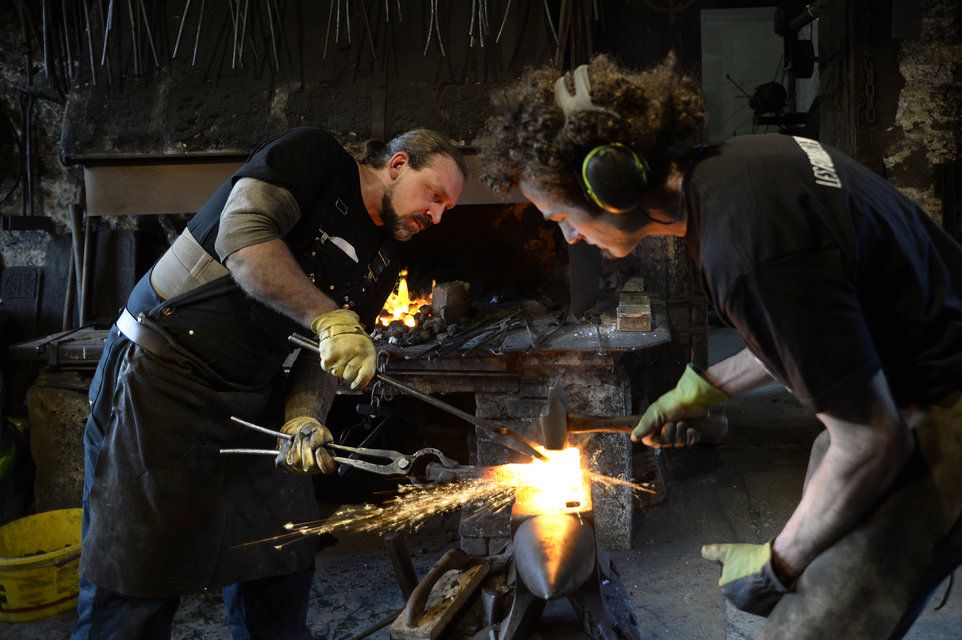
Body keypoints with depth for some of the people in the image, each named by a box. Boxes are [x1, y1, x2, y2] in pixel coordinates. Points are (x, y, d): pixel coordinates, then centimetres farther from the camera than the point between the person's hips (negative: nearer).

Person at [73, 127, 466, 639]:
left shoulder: (381, 265, 10)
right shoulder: (313, 156, -9)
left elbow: (326, 355, 6)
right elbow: (242, 237, -25)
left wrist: (304, 419, -12)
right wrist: (330, 317, -31)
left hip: (253, 401, 8)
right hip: (161, 380, -7)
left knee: (281, 563, 14)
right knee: (137, 585, -1)